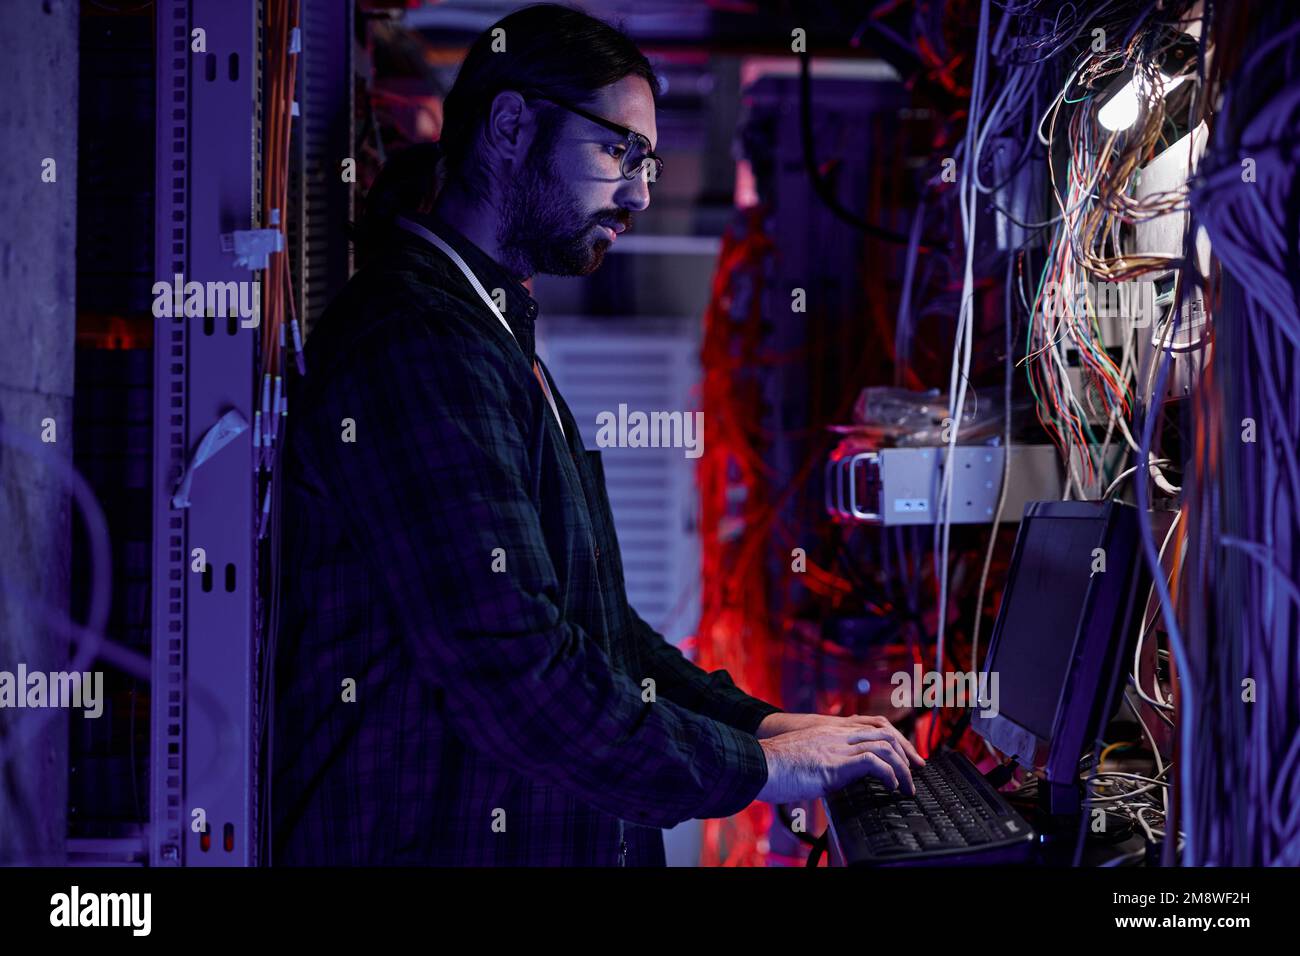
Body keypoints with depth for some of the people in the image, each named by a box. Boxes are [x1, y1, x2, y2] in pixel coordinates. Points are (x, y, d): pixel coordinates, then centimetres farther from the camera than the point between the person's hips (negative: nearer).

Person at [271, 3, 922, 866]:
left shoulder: (491, 340, 16)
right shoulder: (415, 347, -19)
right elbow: (515, 673, -25)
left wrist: (759, 720, 6)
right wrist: (757, 766, -15)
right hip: (424, 838, -10)